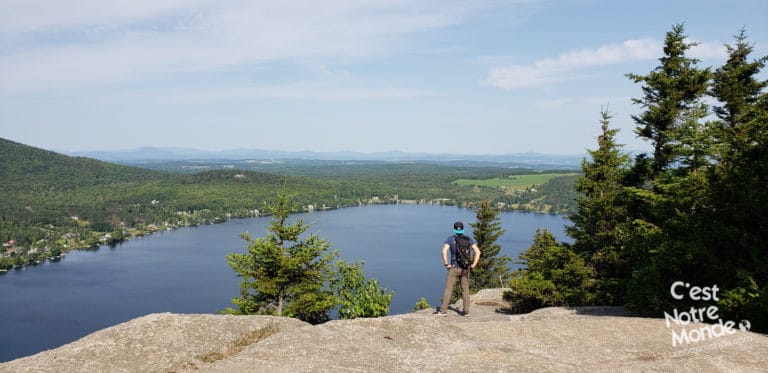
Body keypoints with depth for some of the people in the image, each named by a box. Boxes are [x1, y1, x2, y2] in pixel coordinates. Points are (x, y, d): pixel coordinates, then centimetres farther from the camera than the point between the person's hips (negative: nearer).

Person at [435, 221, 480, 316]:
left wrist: (446, 264, -9)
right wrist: (473, 265, 2)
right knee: (465, 290, 12)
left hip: (454, 268, -3)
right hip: (465, 268, 3)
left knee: (448, 289, 1)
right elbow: (478, 252, -1)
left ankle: (443, 310, 0)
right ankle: (466, 311, 15)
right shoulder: (469, 239, 5)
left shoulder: (450, 239, -4)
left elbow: (444, 252, -18)